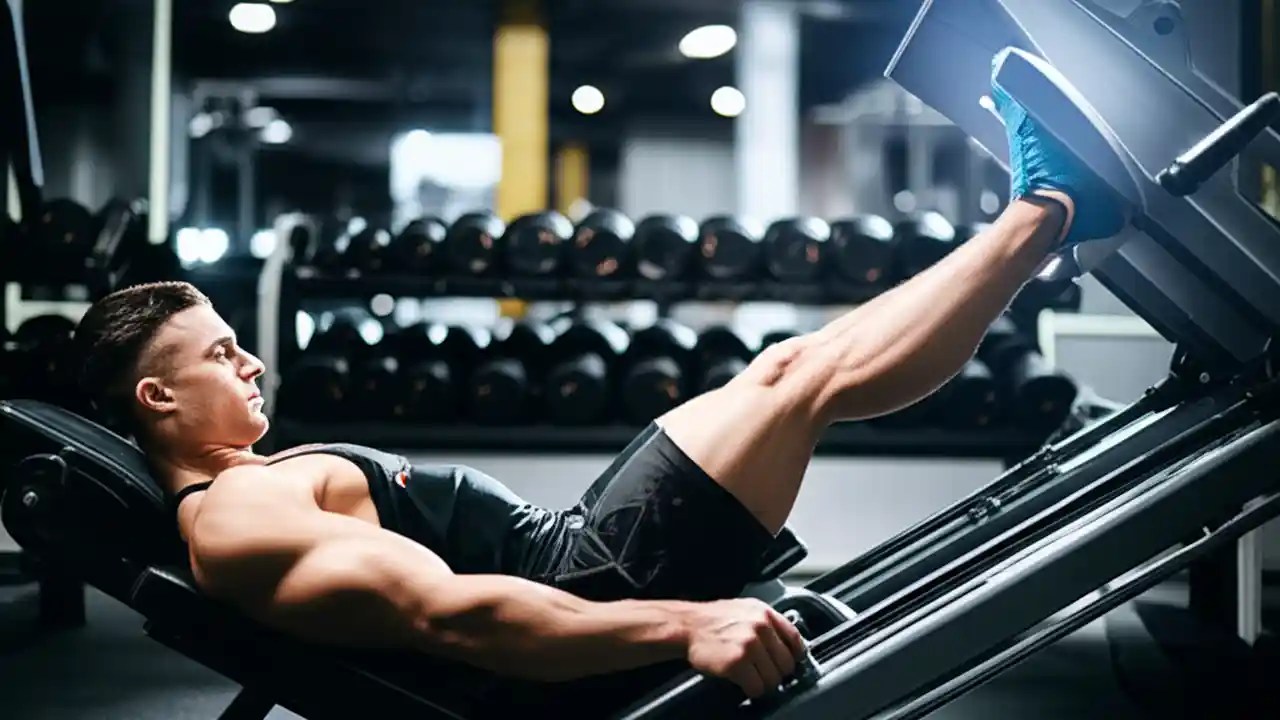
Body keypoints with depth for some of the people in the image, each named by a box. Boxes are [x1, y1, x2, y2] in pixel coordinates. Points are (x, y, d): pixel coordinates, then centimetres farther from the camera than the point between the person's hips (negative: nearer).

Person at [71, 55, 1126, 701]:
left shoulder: (255, 490, 18)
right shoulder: (235, 519, -15)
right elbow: (443, 612, -28)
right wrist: (684, 623, -35)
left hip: (570, 552, 10)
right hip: (589, 588, -10)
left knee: (794, 370, 7)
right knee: (799, 374, -8)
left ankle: (1038, 214, 16)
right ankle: (1046, 210, 7)